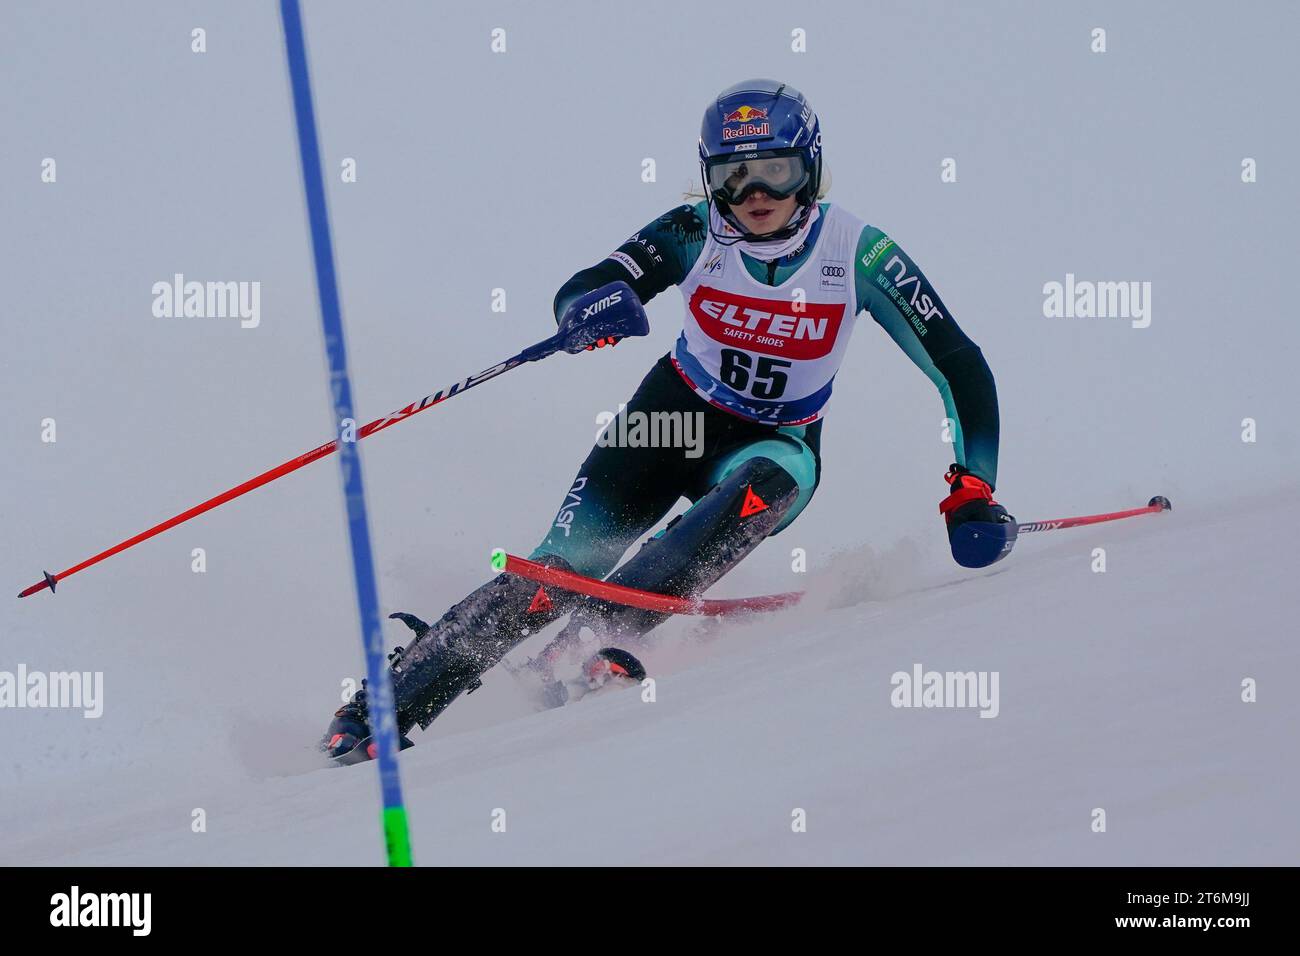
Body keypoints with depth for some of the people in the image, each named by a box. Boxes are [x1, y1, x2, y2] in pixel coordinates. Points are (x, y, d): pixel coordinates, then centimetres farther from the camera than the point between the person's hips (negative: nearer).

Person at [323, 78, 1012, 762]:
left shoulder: (857, 254, -18)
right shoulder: (695, 233, -16)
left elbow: (960, 367, -14)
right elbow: (574, 295, -24)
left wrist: (974, 485, -24)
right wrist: (597, 302, -49)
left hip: (778, 441, 0)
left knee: (766, 486, -37)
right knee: (562, 565, -17)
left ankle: (606, 623, -43)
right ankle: (392, 700, -13)